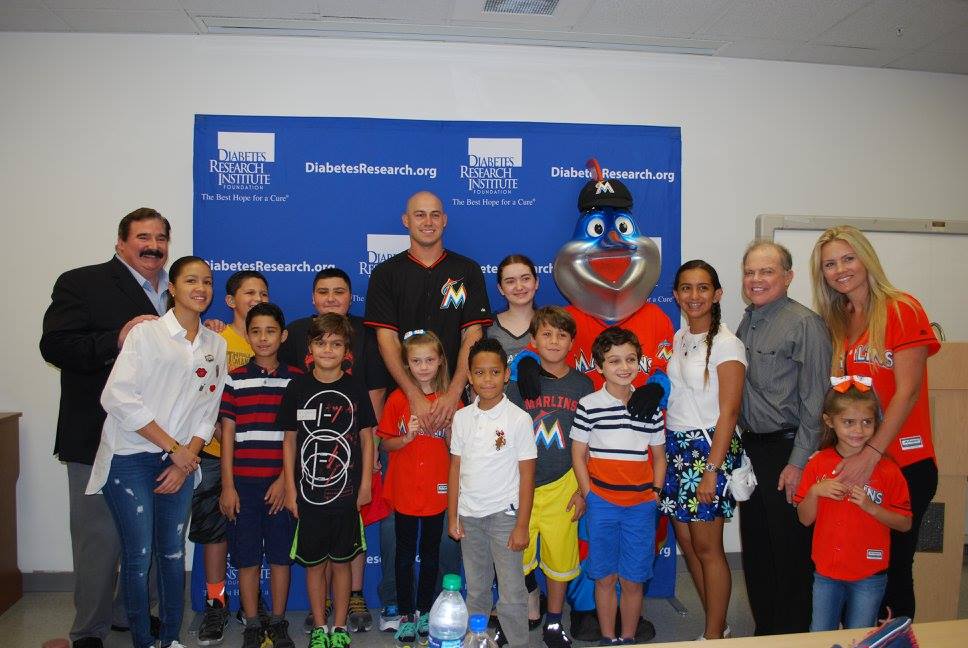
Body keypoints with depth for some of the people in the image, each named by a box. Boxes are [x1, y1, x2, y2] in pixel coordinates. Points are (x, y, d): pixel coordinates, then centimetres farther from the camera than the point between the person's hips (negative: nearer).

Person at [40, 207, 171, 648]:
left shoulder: (173, 294, 13)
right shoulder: (80, 283, -5)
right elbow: (54, 346, -15)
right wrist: (117, 339, -27)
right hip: (98, 439, -5)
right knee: (98, 537, 4)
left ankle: (131, 611, 36)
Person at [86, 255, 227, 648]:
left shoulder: (216, 345, 8)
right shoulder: (146, 333, -5)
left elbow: (208, 410, 8)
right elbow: (118, 397, -14)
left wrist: (186, 459, -3)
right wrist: (172, 447, -13)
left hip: (181, 461, 4)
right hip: (131, 457, -4)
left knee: (173, 552, 10)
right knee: (139, 555, 1)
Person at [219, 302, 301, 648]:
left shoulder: (297, 379, 2)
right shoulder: (234, 379, 3)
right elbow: (227, 434, 3)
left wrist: (285, 479, -6)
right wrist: (227, 486, -1)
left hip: (281, 483, 0)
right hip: (243, 482, 0)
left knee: (280, 554, 8)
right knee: (247, 557, 7)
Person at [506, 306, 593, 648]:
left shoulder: (582, 385, 1)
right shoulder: (519, 382, -2)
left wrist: (582, 489, 1)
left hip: (563, 485, 1)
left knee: (560, 554, 11)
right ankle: (528, 589, 33)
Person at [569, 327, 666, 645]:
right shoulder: (588, 406, -4)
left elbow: (659, 457, 11)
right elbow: (578, 455, 1)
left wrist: (654, 495, 3)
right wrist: (589, 496, -5)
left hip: (641, 505, 2)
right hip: (601, 503, -1)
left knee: (633, 579, 9)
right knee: (605, 577, 10)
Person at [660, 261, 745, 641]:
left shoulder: (726, 344, -11)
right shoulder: (680, 338, 11)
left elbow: (728, 412, -14)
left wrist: (712, 469, -18)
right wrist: (665, 449, 9)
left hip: (708, 446, -7)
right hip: (675, 444, 7)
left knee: (707, 547, 2)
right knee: (686, 542, 12)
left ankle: (714, 635, 18)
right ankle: (718, 626, 28)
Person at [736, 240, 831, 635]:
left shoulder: (805, 324, -11)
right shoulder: (746, 324, 12)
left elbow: (814, 400, -15)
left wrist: (798, 462, -17)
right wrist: (739, 446, 12)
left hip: (786, 451, -8)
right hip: (751, 448, 8)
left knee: (790, 551, 3)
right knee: (754, 547, 16)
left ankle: (793, 635, 21)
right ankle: (764, 631, 32)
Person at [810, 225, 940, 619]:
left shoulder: (902, 310, -8)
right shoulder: (836, 322, 11)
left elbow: (907, 392, -14)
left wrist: (871, 454, -20)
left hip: (902, 463, -5)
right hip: (851, 461, 5)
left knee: (892, 568, 5)